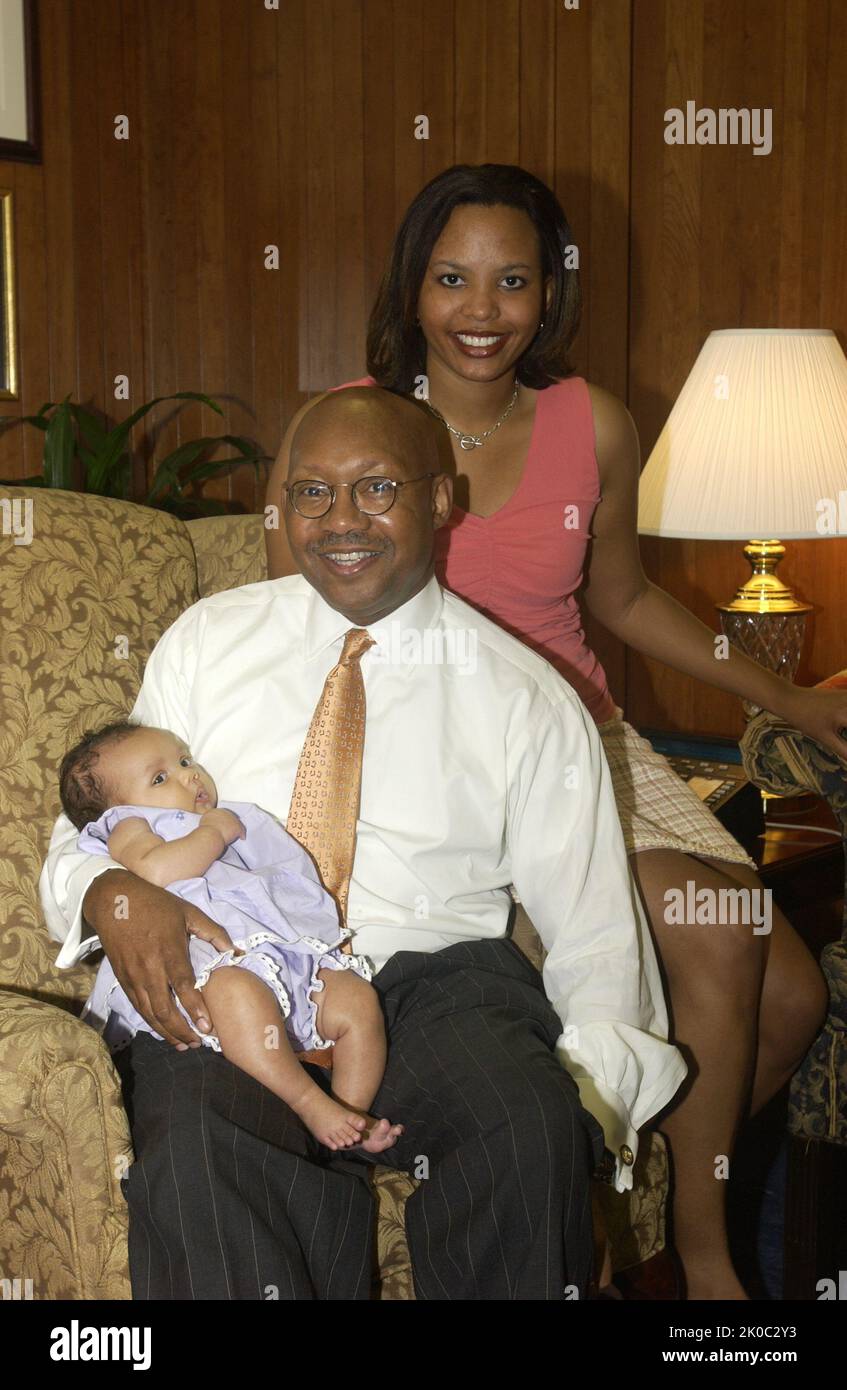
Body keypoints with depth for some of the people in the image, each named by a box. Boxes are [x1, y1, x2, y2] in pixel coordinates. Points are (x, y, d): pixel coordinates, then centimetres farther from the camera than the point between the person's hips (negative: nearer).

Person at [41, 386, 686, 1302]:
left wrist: (592, 1105, -10)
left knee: (529, 1129, -32)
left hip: (432, 976, 0)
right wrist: (114, 894, -11)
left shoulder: (528, 699, 7)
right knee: (199, 1156, -34)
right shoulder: (205, 642, 13)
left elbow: (596, 934, 7)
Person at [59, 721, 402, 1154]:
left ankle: (354, 1115, -12)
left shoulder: (234, 822, 38)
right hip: (208, 959, -7)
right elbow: (155, 871, -9)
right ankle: (308, 1104, -34)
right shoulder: (131, 829, 16)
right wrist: (214, 831, 2)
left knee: (357, 997, -12)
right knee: (236, 990, -39)